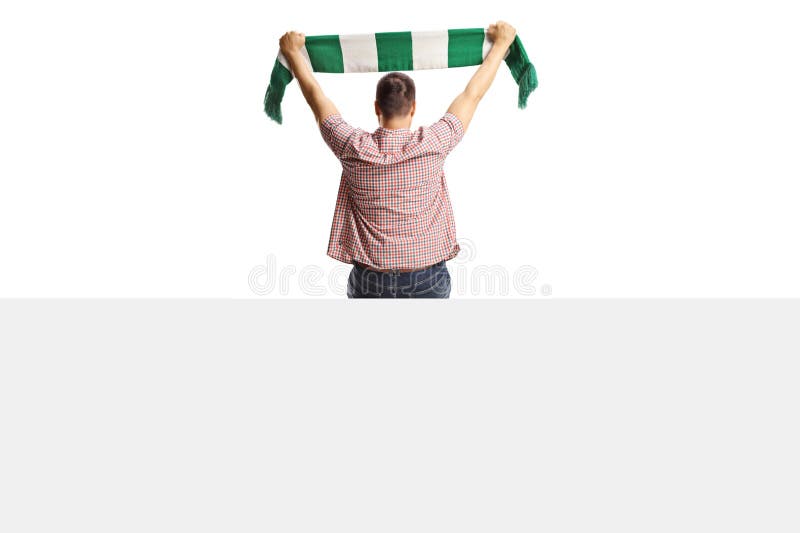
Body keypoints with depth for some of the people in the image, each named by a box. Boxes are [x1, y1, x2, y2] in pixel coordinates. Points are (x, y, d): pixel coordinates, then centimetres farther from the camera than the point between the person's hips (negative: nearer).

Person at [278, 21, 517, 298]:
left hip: (370, 282, 1)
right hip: (427, 280, 0)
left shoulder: (354, 149, -11)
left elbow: (315, 96, 4)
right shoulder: (433, 144, -12)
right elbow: (473, 94, 2)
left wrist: (292, 51, 20)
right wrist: (501, 43, 16)